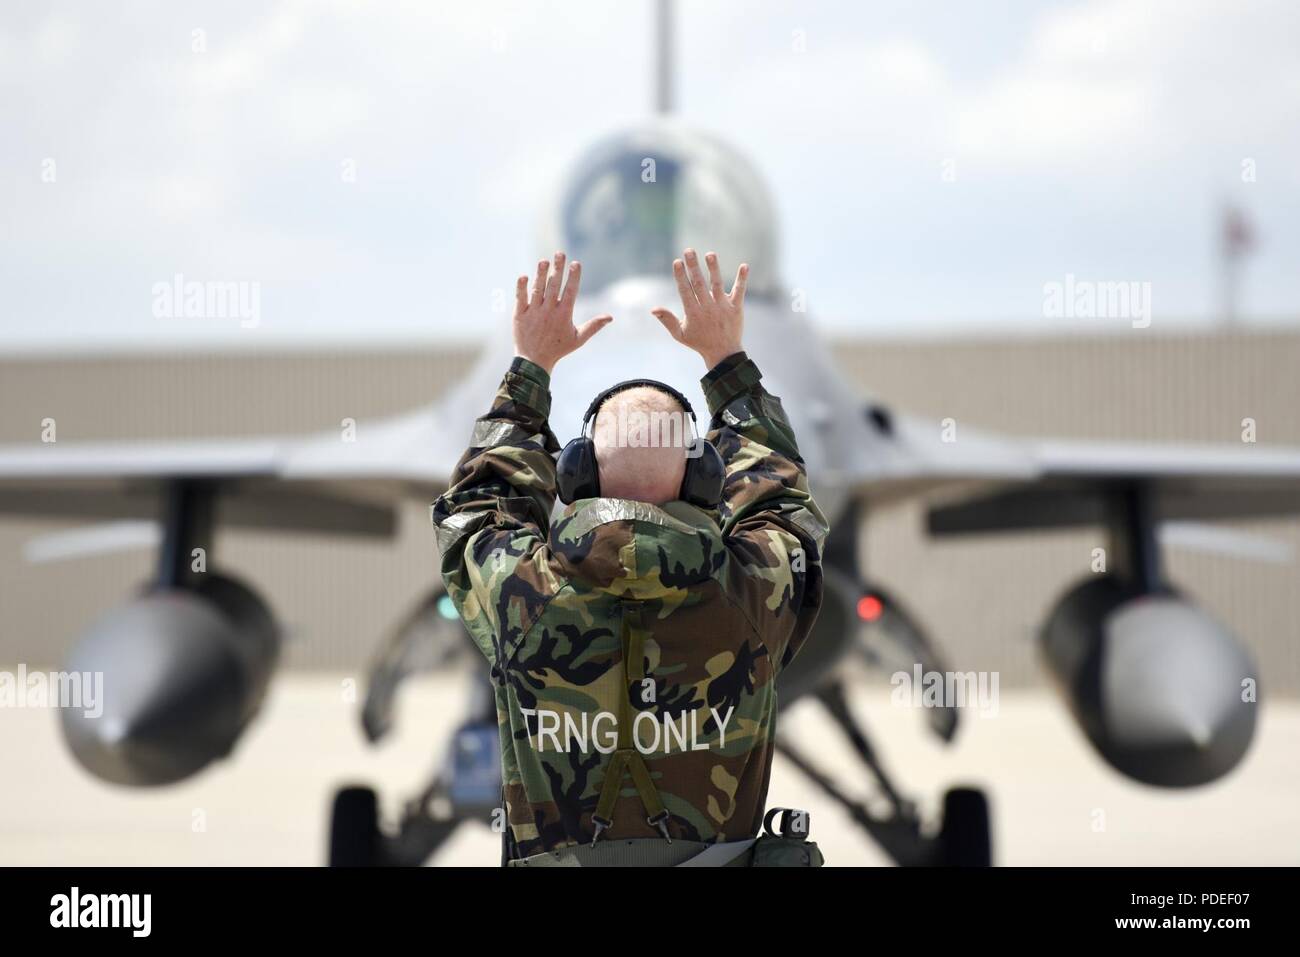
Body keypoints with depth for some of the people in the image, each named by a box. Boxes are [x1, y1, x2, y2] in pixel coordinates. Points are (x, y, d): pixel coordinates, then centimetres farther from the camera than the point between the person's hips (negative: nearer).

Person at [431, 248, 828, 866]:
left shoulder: (518, 589, -7)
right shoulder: (756, 586, -6)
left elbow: (474, 503, 18)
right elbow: (780, 495, 19)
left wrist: (529, 366, 26)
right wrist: (726, 358, 28)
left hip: (555, 857, 0)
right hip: (721, 855, 0)